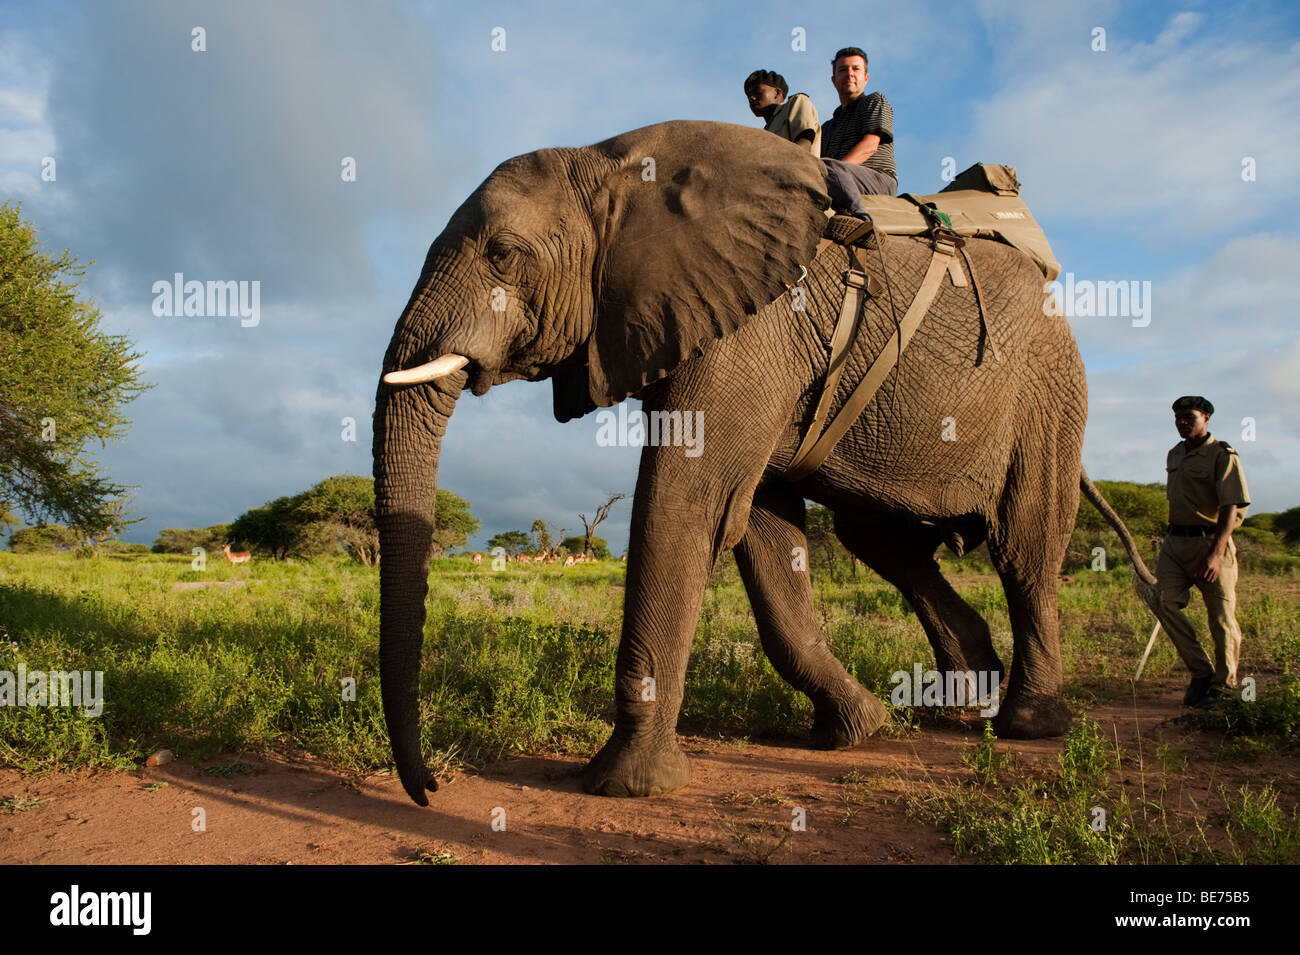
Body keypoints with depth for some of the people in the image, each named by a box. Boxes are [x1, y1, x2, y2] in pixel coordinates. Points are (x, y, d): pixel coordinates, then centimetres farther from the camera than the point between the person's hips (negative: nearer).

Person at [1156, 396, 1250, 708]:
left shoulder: (1222, 455, -7)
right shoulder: (1174, 455, 16)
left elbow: (1231, 508, -15)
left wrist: (1216, 553, -25)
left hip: (1210, 542, -6)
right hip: (1175, 541, 6)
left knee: (1221, 616, 0)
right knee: (1166, 602, -9)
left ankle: (1223, 684, 16)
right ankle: (1201, 672, 3)